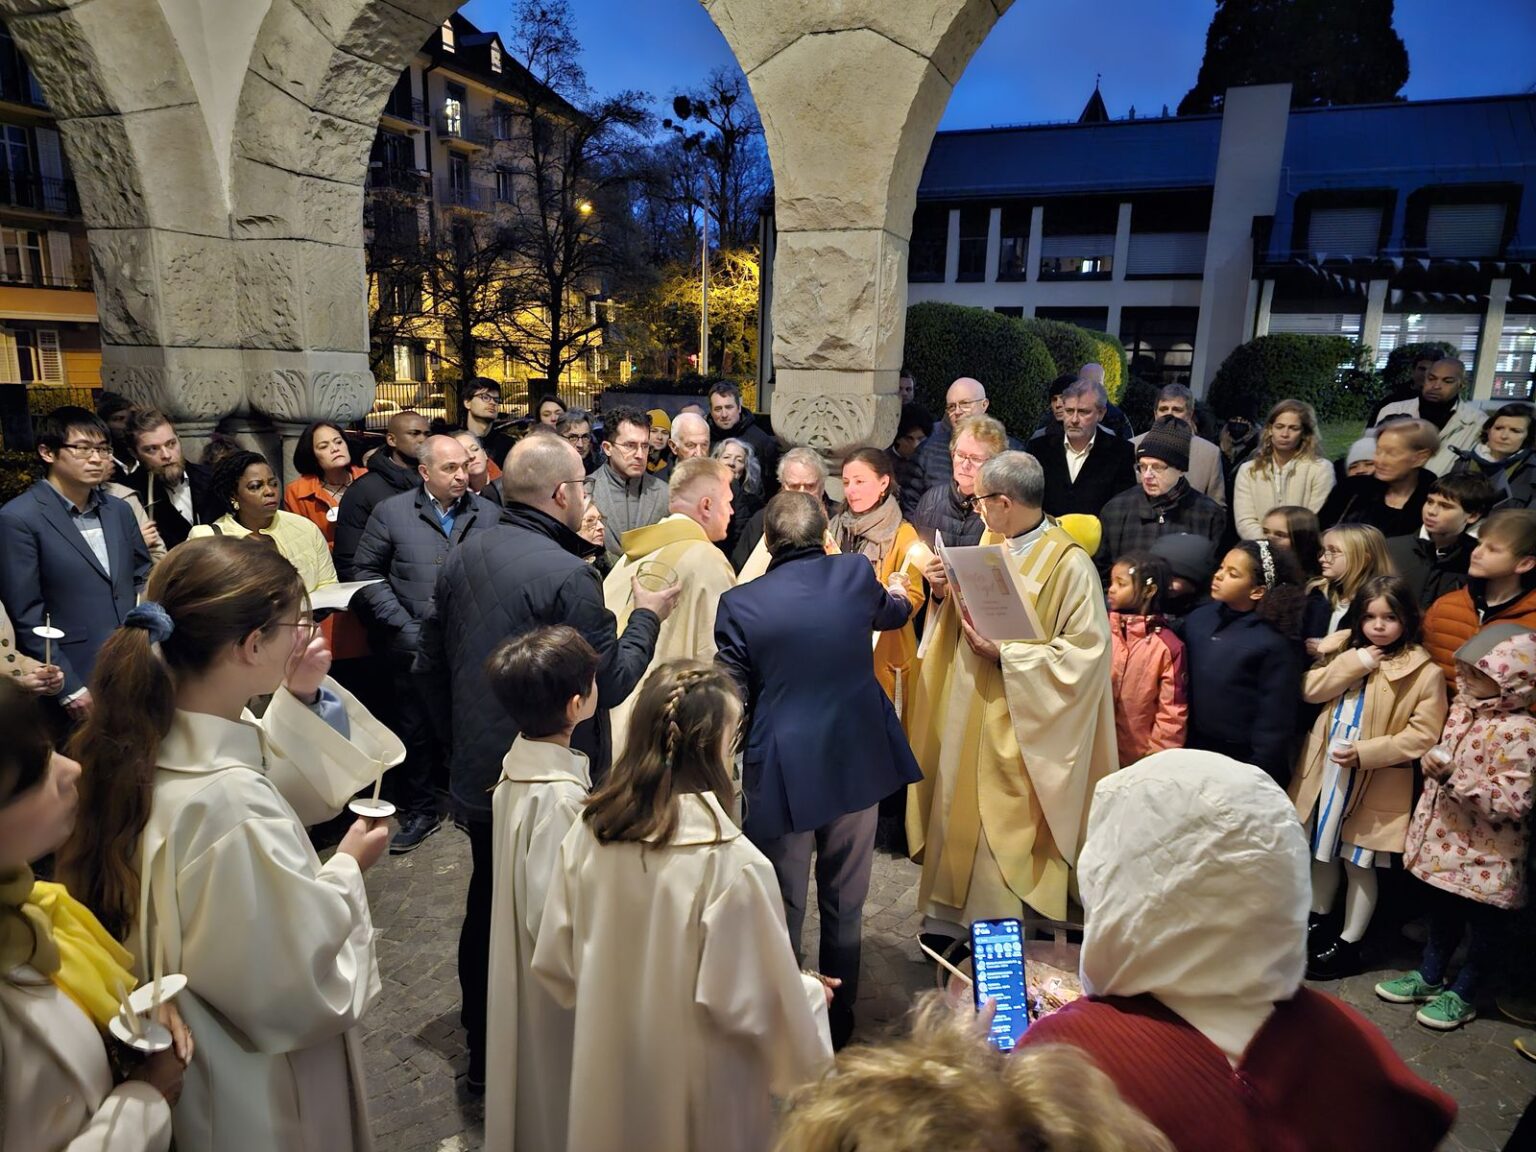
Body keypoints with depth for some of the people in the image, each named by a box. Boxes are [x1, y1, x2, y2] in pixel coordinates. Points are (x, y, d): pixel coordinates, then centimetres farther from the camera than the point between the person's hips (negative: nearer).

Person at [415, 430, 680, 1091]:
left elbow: (429, 666, 6)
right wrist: (646, 617, -3)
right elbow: (608, 684, -18)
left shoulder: (463, 559, -1)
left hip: (477, 776, 7)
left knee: (486, 909, 21)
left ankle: (482, 1052, 40)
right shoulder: (569, 575, -24)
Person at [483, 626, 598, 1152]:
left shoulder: (520, 762, -6)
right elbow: (553, 917, -28)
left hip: (521, 965, 8)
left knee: (535, 1077, 29)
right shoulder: (560, 796, -33)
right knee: (558, 1093, 16)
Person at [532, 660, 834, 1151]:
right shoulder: (730, 862, -29)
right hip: (697, 1096, -4)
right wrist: (809, 994, -1)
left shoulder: (588, 834, -12)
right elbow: (749, 1001, -21)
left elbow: (555, 962, -2)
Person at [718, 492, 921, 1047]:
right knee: (845, 905, 19)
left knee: (782, 909, 13)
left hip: (783, 773, -3)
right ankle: (838, 1021, 35)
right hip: (858, 763, 3)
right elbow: (889, 613, 20)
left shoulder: (740, 604, -12)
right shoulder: (856, 573, -4)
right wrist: (899, 595, 44)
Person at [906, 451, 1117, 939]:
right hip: (963, 715, 7)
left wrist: (1005, 653, -22)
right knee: (958, 815, 15)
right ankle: (950, 920, 32)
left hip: (1015, 729, -6)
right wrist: (943, 593, -6)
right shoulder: (989, 543, 5)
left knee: (999, 830, 3)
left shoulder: (1069, 564, -16)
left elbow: (1087, 652, -18)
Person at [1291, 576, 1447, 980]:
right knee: (1323, 850, 19)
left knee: (1359, 862, 7)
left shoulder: (1425, 672, -12)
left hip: (1375, 780, -5)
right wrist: (1354, 663, -17)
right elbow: (1310, 690, -6)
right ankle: (1317, 920, 38)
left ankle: (1348, 944, 21)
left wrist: (1365, 752, -24)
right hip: (1325, 768, 5)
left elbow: (1423, 734, -15)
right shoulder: (1345, 650, 4)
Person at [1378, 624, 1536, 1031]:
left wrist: (1453, 778, -31)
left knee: (1482, 925, 13)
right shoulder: (1464, 709, 1)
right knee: (1442, 913, 23)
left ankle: (1462, 995, 30)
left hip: (1487, 854, -8)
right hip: (1449, 840, 8)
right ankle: (1429, 977, 39)